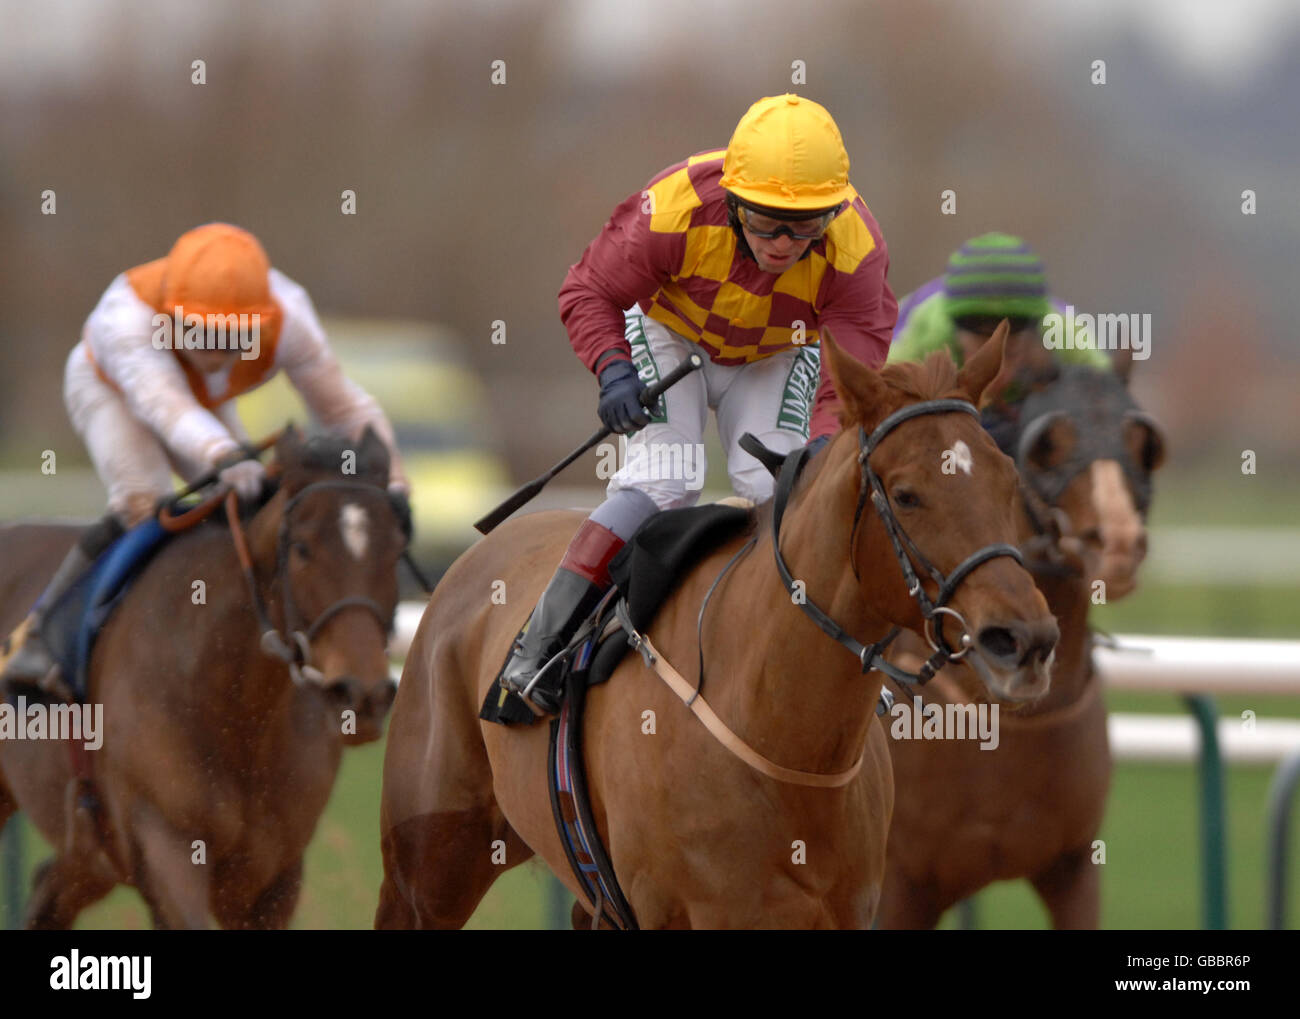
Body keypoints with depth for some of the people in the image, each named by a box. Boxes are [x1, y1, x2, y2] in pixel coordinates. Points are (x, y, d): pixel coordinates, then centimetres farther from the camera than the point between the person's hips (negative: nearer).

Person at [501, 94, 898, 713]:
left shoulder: (855, 250, -33)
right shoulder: (674, 210, -38)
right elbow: (589, 292, -23)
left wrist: (826, 445, -53)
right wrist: (614, 369, -40)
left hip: (775, 356, 2)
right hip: (670, 336, -2)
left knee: (775, 488, -15)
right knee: (662, 482, -20)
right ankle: (538, 648, -17)